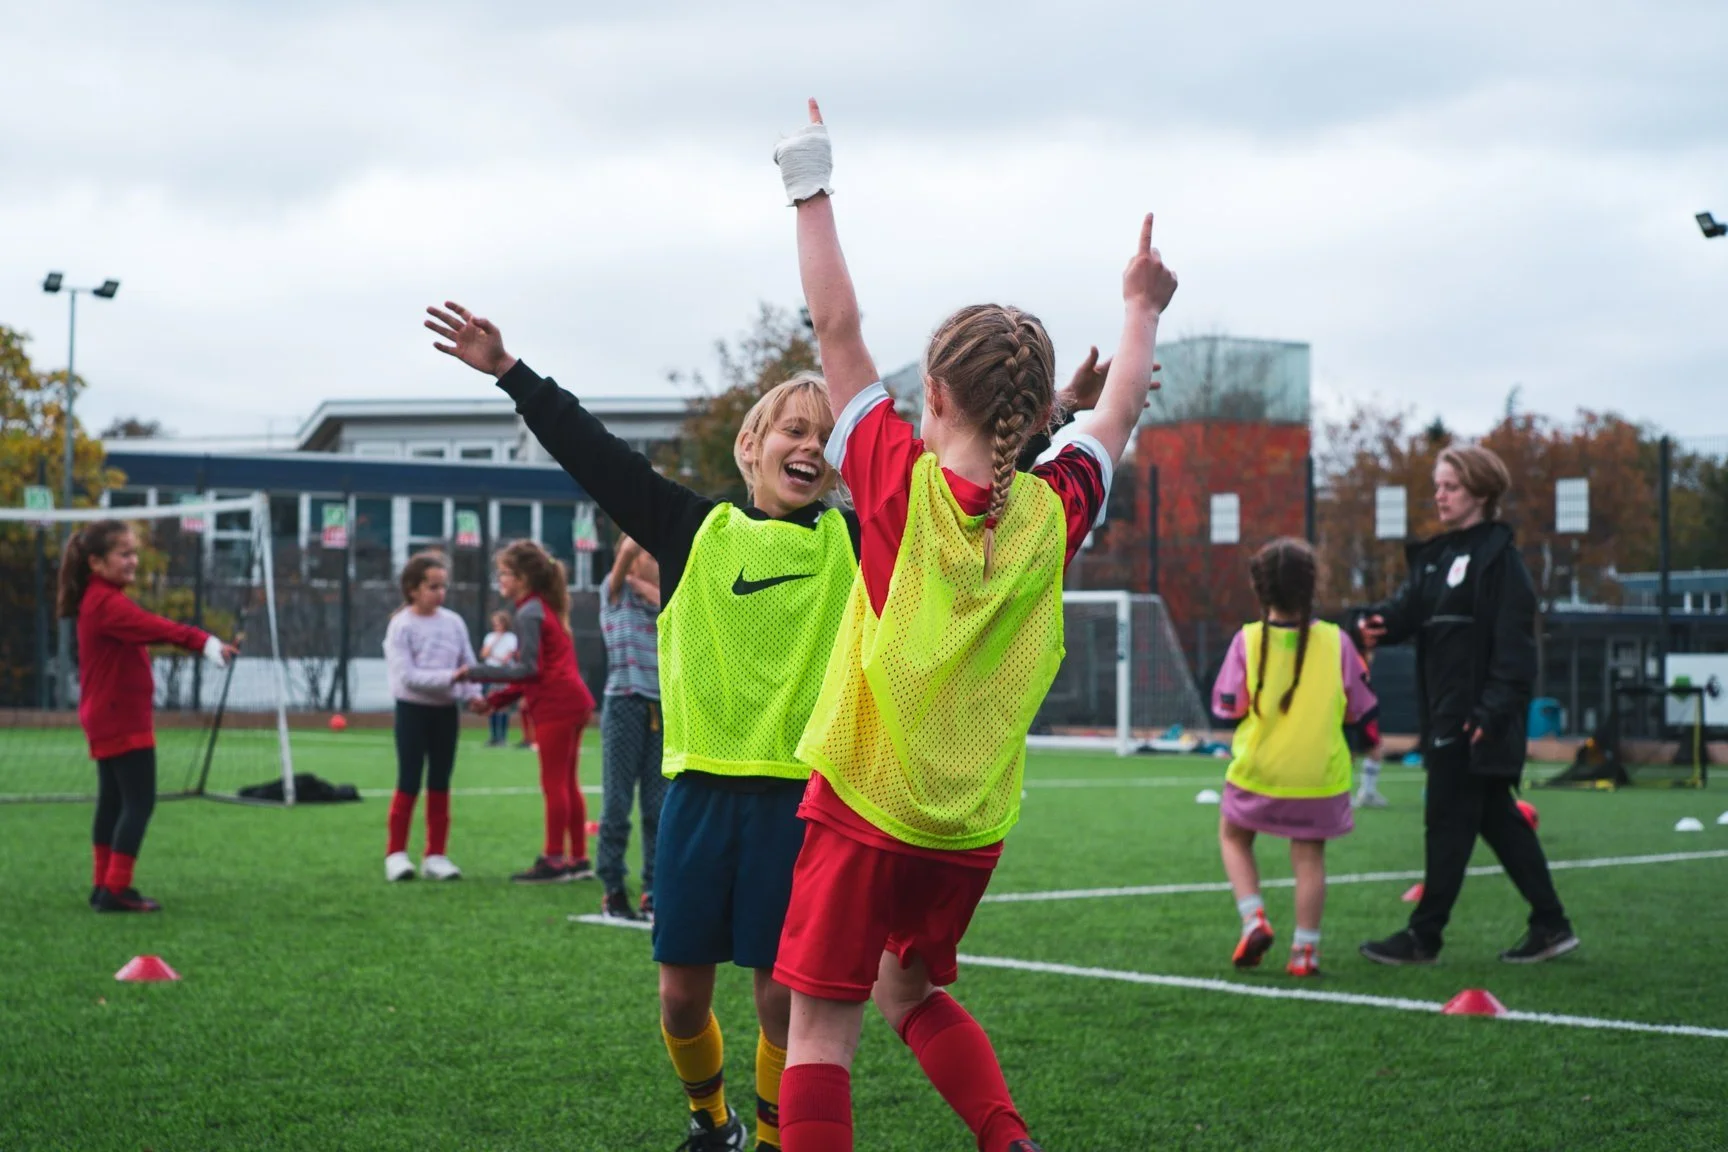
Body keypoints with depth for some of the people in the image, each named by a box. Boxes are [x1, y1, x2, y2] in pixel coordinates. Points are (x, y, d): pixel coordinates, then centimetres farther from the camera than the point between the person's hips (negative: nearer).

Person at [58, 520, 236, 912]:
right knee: (139, 802, -10)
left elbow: (143, 630, 9)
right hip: (122, 719, -11)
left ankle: (105, 885, 19)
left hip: (108, 718, 11)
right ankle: (115, 889, -11)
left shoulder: (100, 600, 14)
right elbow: (154, 627, -36)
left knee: (113, 801, 14)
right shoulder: (108, 604, -20)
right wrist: (204, 642, -48)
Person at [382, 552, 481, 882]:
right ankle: (396, 853, 9)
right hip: (413, 709, -4)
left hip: (446, 711, 4)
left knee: (440, 784, 9)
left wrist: (473, 693, -13)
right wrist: (449, 678, -25)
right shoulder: (402, 626, -10)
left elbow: (468, 664, 5)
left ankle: (436, 855, 15)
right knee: (409, 784, -1)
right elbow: (407, 676, -17)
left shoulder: (453, 622, 2)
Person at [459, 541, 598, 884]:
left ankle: (554, 860, -3)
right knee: (567, 784, 13)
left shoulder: (529, 614, -11)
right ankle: (578, 859, 16)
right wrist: (499, 698, 15)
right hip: (572, 701, 10)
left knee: (553, 784, -5)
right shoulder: (546, 607, 17)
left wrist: (476, 673, -14)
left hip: (555, 706, -10)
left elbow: (528, 669, -17)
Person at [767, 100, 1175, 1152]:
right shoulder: (1055, 513, -2)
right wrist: (1143, 312, 35)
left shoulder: (902, 482, -11)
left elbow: (838, 328, -4)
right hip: (973, 825, 5)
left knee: (821, 1029, -1)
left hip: (864, 807, -5)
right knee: (913, 990, 25)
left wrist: (812, 189, 6)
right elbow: (1120, 412, 18)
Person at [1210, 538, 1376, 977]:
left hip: (1258, 770, 0)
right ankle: (1305, 949, 8)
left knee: (1233, 836, 21)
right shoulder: (1335, 641, -7)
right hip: (1320, 774, 1)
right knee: (1309, 856, 11)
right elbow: (1356, 709, 0)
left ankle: (1254, 919, 4)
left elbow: (1229, 707, -10)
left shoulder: (1248, 641, -11)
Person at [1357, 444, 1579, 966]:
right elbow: (1410, 607, 7)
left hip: (1477, 716, -9)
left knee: (1448, 821, -4)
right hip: (1446, 712, 9)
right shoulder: (1435, 555, 16)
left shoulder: (1499, 556, -10)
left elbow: (1514, 641, -15)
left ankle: (1423, 937, 2)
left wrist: (1494, 711, -21)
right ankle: (1550, 924, 19)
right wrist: (1381, 623, -16)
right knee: (1497, 819, 12)